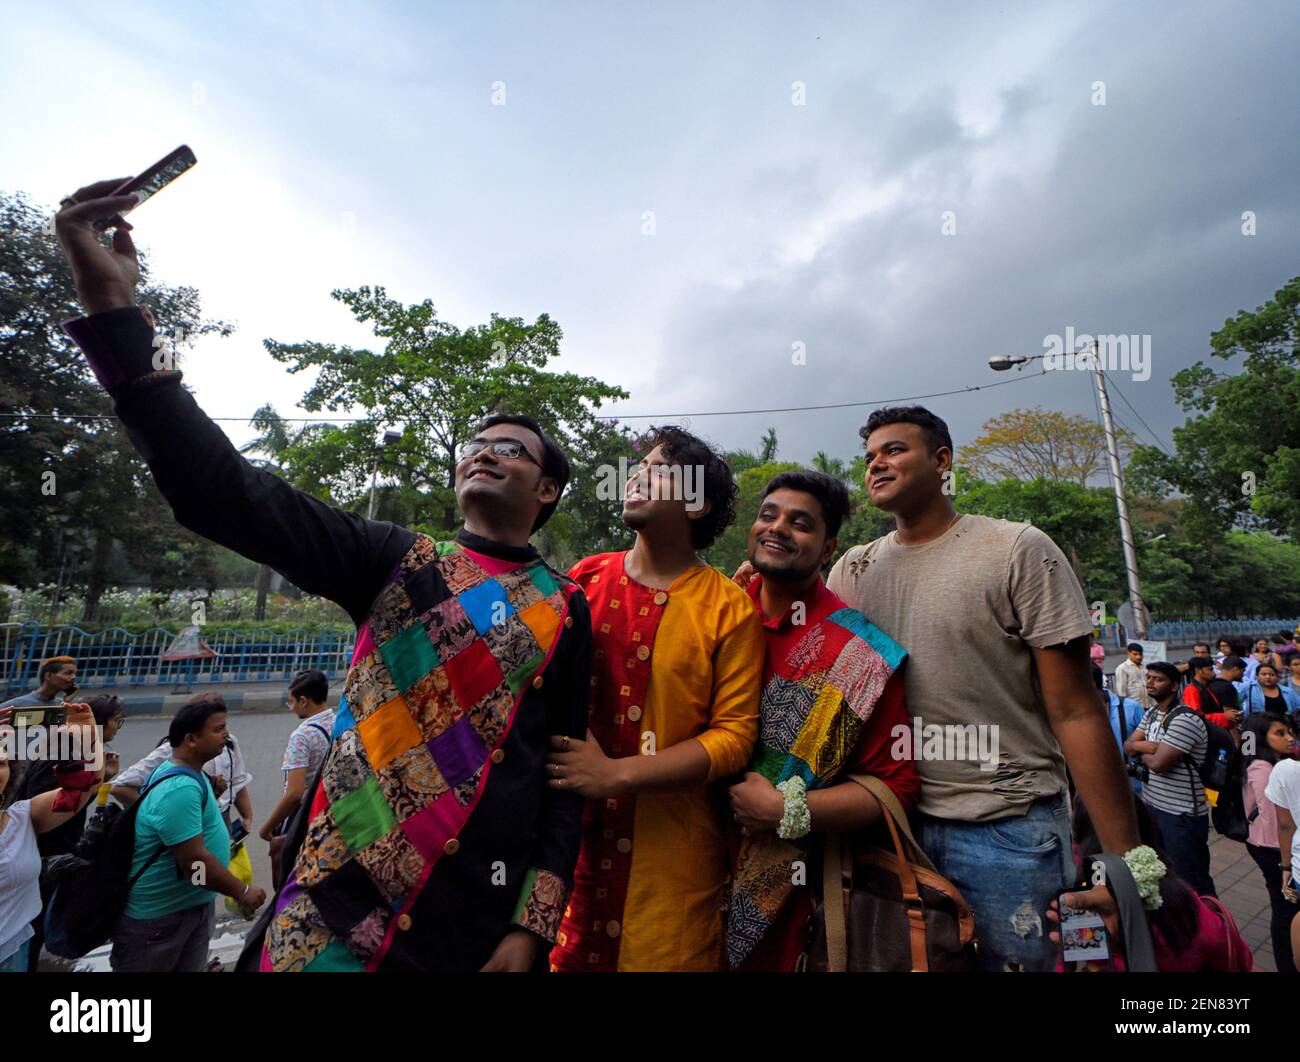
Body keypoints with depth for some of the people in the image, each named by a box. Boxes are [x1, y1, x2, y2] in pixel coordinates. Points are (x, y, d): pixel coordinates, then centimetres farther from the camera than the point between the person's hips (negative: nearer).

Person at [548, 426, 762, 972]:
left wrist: (616, 773, -19)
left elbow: (734, 733, -11)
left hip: (672, 851, -2)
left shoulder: (729, 608, -8)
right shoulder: (584, 578, 1)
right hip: (568, 831, 3)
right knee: (564, 957, 16)